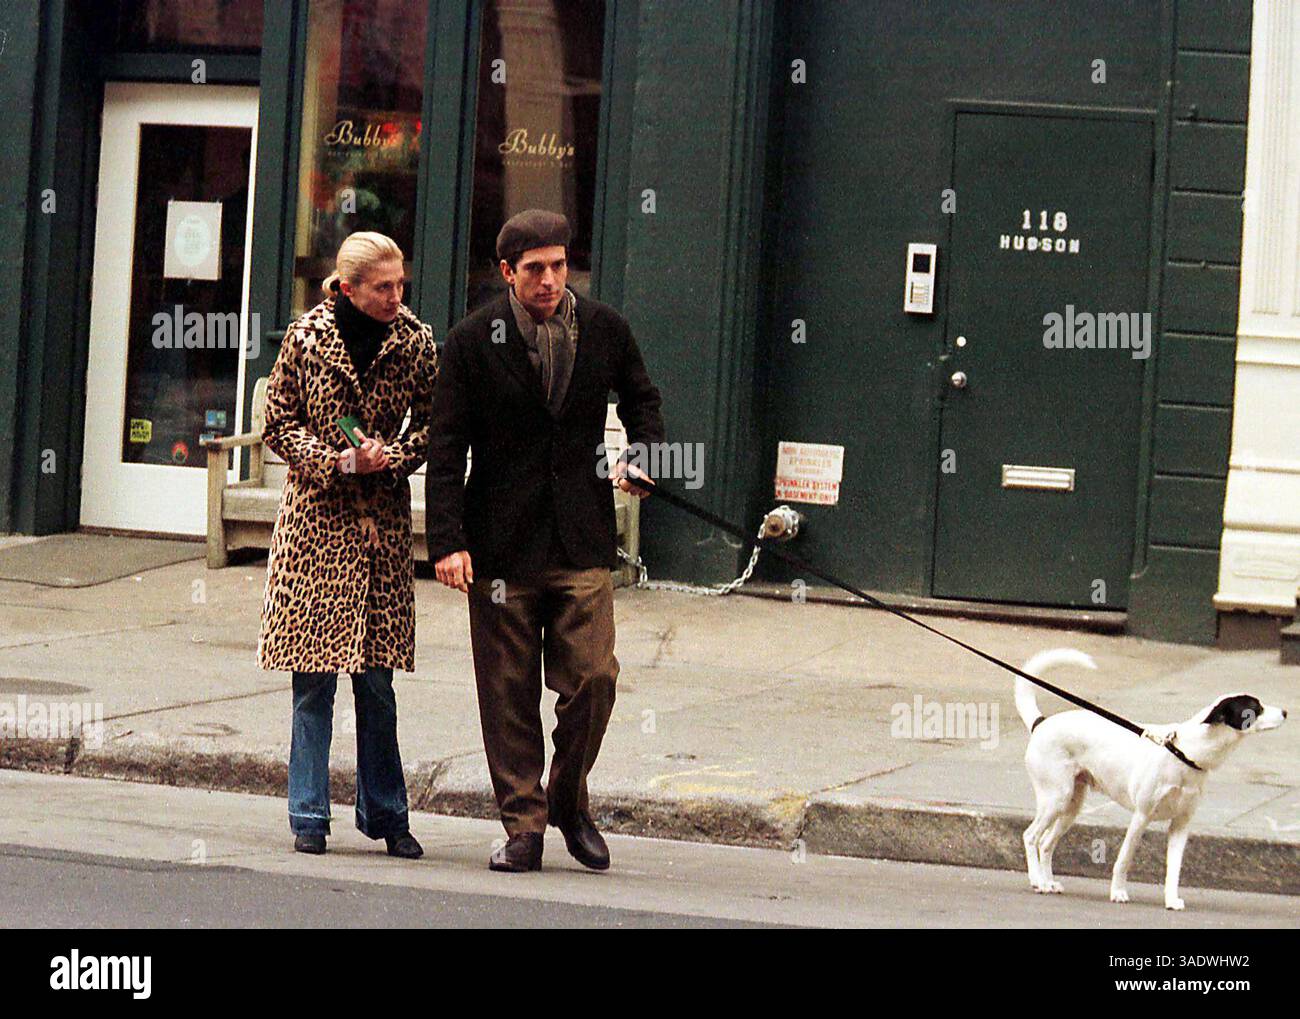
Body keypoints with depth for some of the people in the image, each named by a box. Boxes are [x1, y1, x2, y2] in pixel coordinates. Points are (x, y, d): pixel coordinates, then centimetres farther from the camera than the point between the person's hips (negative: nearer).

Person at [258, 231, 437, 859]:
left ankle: (385, 816, 13)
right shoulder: (307, 336, -3)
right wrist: (338, 460, -12)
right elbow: (279, 424, 2)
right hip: (315, 516, -1)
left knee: (376, 678, 2)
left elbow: (432, 424, 9)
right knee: (313, 677, -1)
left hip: (382, 520, 1)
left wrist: (393, 458, -9)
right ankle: (309, 817, 7)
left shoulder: (415, 341, 1)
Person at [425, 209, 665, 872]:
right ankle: (523, 825, 12)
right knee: (509, 694, 2)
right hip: (503, 544, -1)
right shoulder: (472, 342, -3)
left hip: (582, 544, 1)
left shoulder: (604, 330, 4)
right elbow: (446, 449, -2)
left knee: (592, 678, -7)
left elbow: (640, 398, 23)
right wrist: (447, 541, -10)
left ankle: (569, 801, 16)